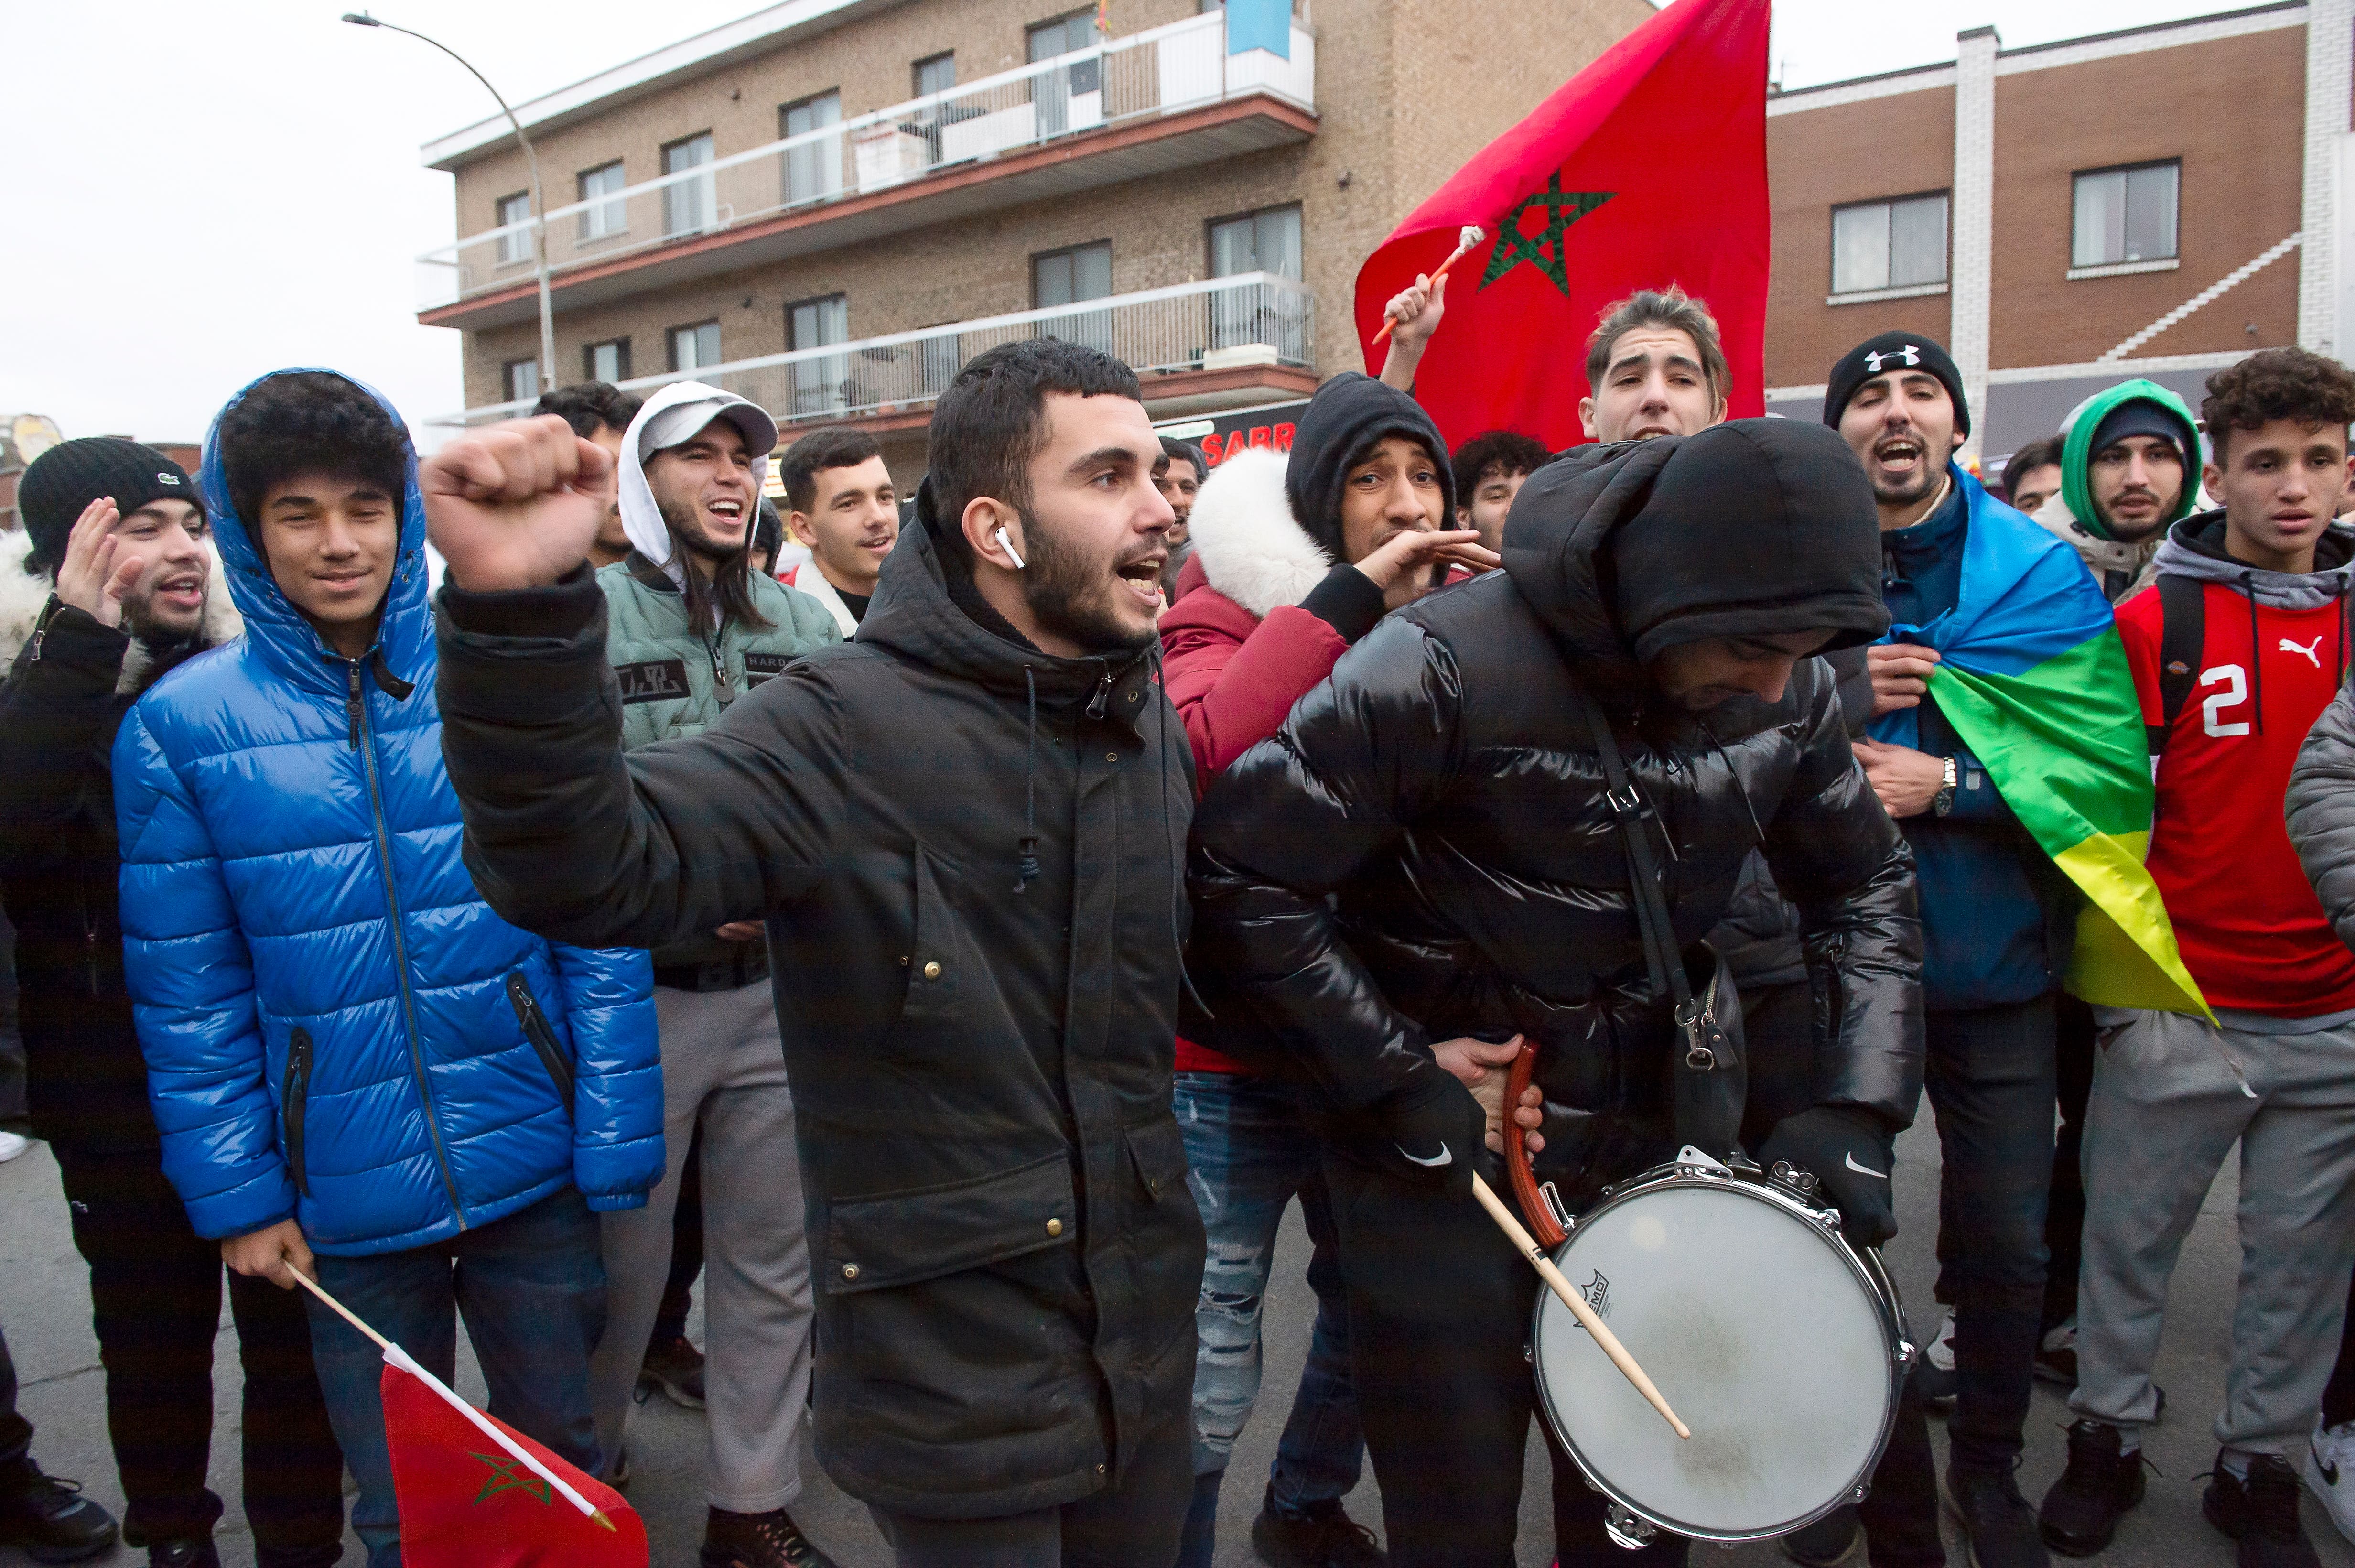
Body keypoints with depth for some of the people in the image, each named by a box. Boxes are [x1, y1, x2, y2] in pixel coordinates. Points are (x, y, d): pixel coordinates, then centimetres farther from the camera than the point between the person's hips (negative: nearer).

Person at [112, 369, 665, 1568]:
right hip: (347, 1197, 0)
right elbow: (188, 989, 0)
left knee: (560, 1463, 18)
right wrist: (235, 1195, -1)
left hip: (535, 1174, 0)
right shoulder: (179, 726, -5)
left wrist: (614, 1147, -6)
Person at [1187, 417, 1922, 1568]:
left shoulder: (1789, 693, -6)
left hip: (1636, 1142, 5)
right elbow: (1241, 878, -23)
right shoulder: (1449, 666, -26)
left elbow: (1865, 887, 9)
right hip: (1434, 1158, -5)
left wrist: (1861, 1104, -3)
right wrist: (1395, 1084, -20)